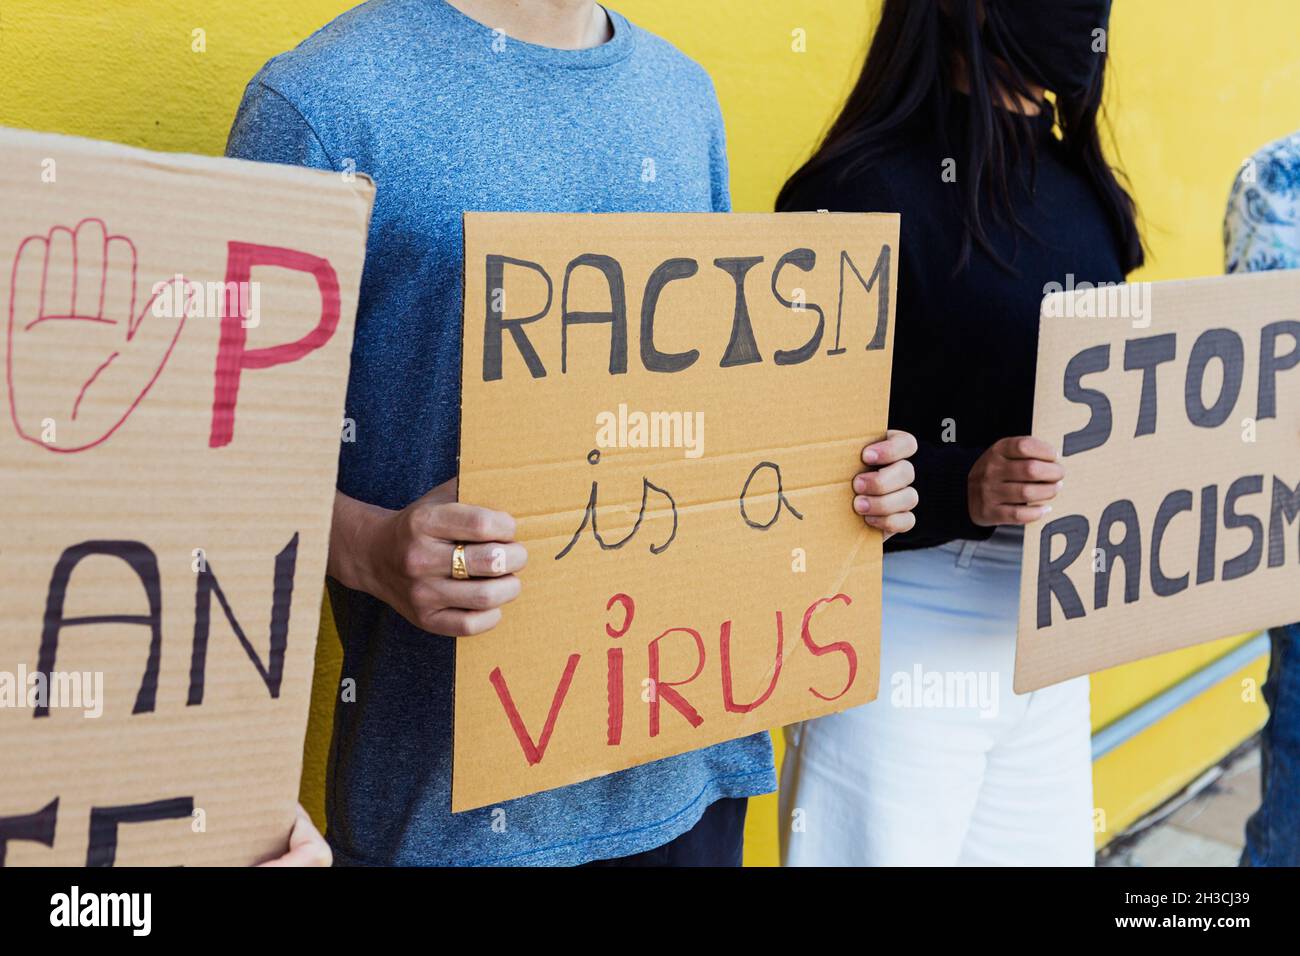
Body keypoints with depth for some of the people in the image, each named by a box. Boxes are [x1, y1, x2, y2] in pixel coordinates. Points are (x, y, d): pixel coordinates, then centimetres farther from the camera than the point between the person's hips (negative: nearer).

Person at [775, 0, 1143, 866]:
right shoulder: (861, 194, -14)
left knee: (1050, 847, 16)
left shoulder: (1080, 187, 8)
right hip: (909, 624, -7)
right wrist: (959, 490, -30)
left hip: (1052, 625, 7)